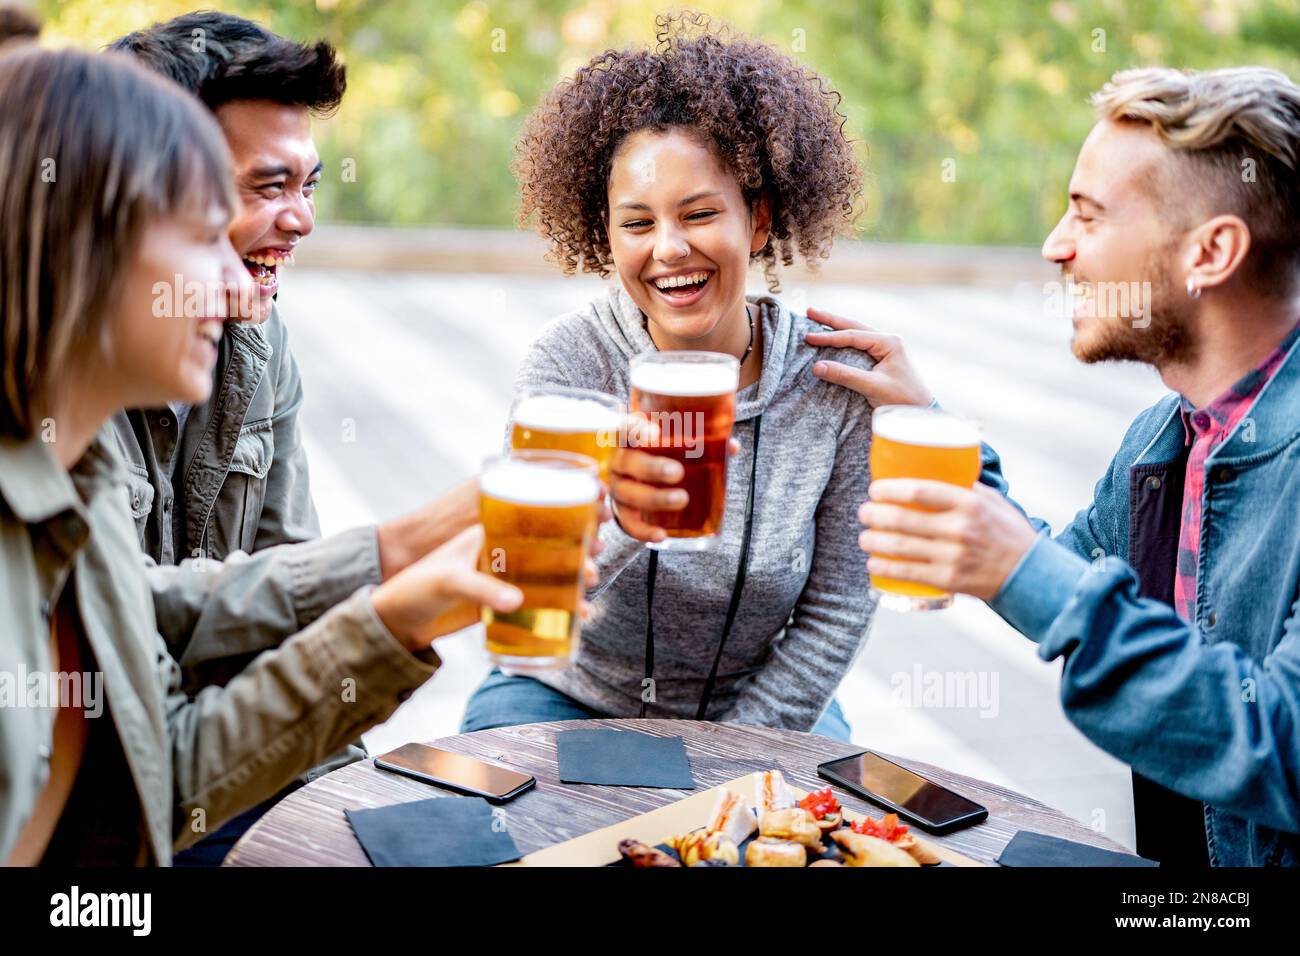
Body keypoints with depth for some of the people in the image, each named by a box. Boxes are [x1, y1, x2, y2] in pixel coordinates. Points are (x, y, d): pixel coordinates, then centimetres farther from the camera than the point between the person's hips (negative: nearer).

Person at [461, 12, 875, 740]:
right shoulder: (570, 359, -15)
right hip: (569, 699, -1)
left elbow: (836, 609, -5)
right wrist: (612, 522, -47)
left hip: (754, 707, 1)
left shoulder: (838, 383, -13)